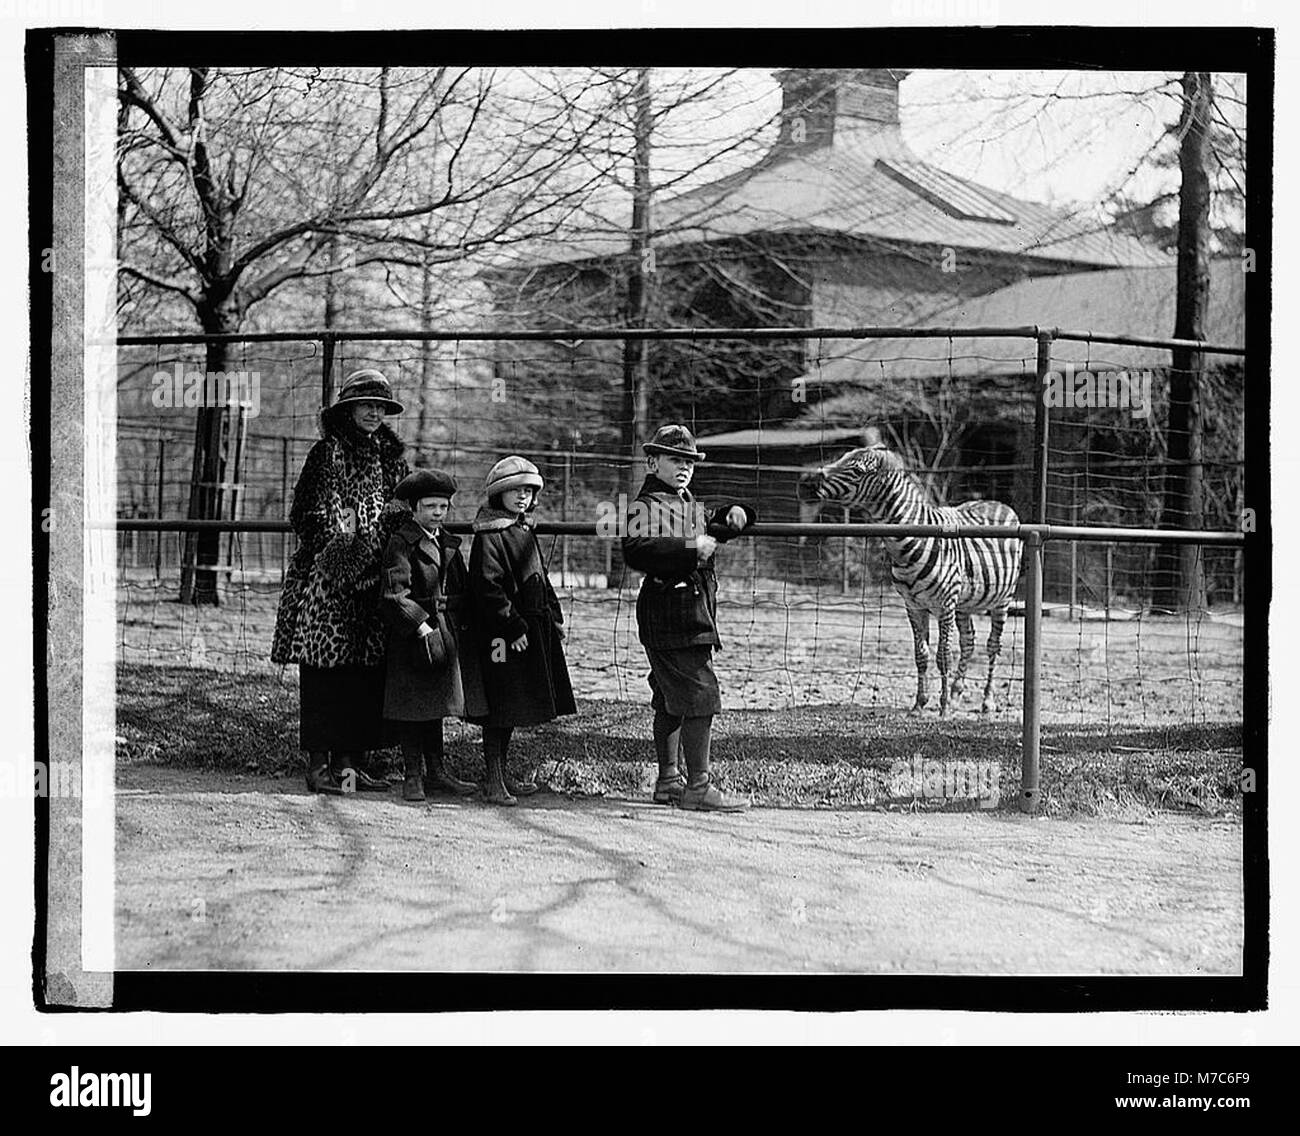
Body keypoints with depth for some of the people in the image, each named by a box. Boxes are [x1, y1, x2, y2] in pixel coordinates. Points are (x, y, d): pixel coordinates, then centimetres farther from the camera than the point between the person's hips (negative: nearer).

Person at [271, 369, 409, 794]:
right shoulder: (329, 453, -3)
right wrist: (335, 536, -21)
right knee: (324, 672, -5)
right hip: (327, 579, -6)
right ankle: (317, 764, -2)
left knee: (365, 674, 5)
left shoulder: (390, 456, 15)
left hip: (373, 579, 6)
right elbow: (307, 515, -8)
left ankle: (349, 761, 12)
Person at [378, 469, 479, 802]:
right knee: (411, 707, -1)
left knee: (435, 702, 13)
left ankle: (437, 773, 19)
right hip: (410, 634, -7)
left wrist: (460, 624, 5)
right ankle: (413, 776, 5)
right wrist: (421, 626, -21)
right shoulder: (401, 542, -9)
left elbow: (462, 589, 18)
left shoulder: (448, 543, 13)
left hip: (444, 633, 7)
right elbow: (396, 593, -16)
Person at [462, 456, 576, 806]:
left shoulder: (526, 532, 16)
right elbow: (488, 589, -19)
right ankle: (494, 780, -2)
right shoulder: (488, 537, -12)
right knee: (498, 709, -6)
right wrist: (513, 627, -21)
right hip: (501, 634, -9)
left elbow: (540, 579, 24)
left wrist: (554, 616, 15)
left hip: (532, 629, 9)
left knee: (512, 710, 16)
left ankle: (504, 772, 25)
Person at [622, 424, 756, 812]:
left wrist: (733, 514, 19)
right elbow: (635, 551, -26)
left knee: (671, 701, 15)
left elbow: (706, 525, 40)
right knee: (701, 697, -12)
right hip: (673, 615, -10)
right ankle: (698, 787, -11)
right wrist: (689, 548, -30)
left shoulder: (687, 504, 20)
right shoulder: (647, 504, -10)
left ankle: (669, 781, 23)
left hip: (693, 612, 10)